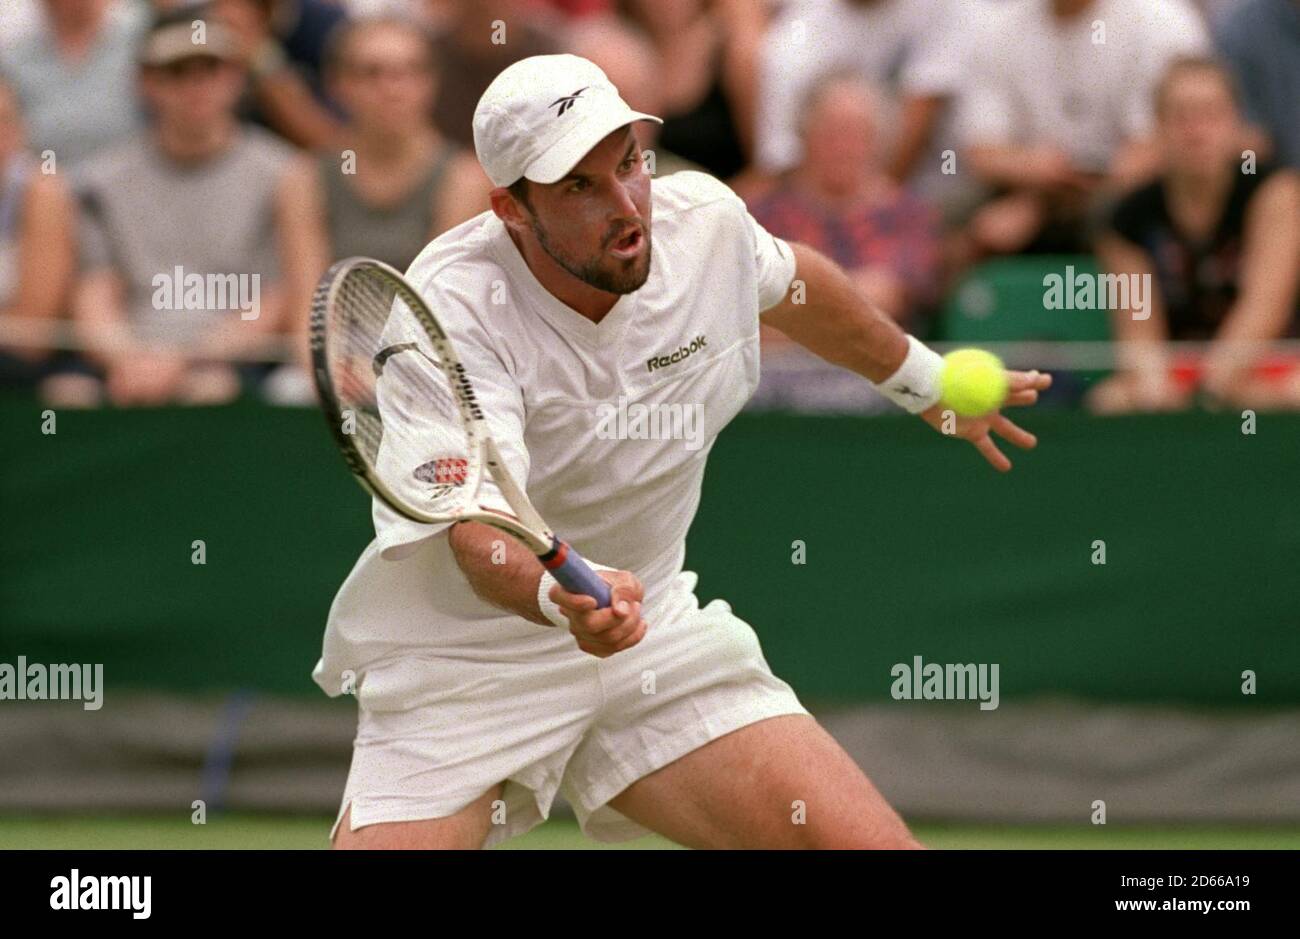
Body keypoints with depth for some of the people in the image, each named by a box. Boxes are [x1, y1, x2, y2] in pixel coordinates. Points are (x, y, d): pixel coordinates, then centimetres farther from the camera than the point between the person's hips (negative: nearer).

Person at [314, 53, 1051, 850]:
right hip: (460, 665, -4)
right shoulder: (454, 307, -26)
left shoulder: (706, 222, -9)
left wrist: (928, 383, 32)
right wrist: (564, 600, -59)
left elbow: (791, 284, 17)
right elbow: (479, 530, -38)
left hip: (653, 633, 4)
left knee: (875, 843, -12)